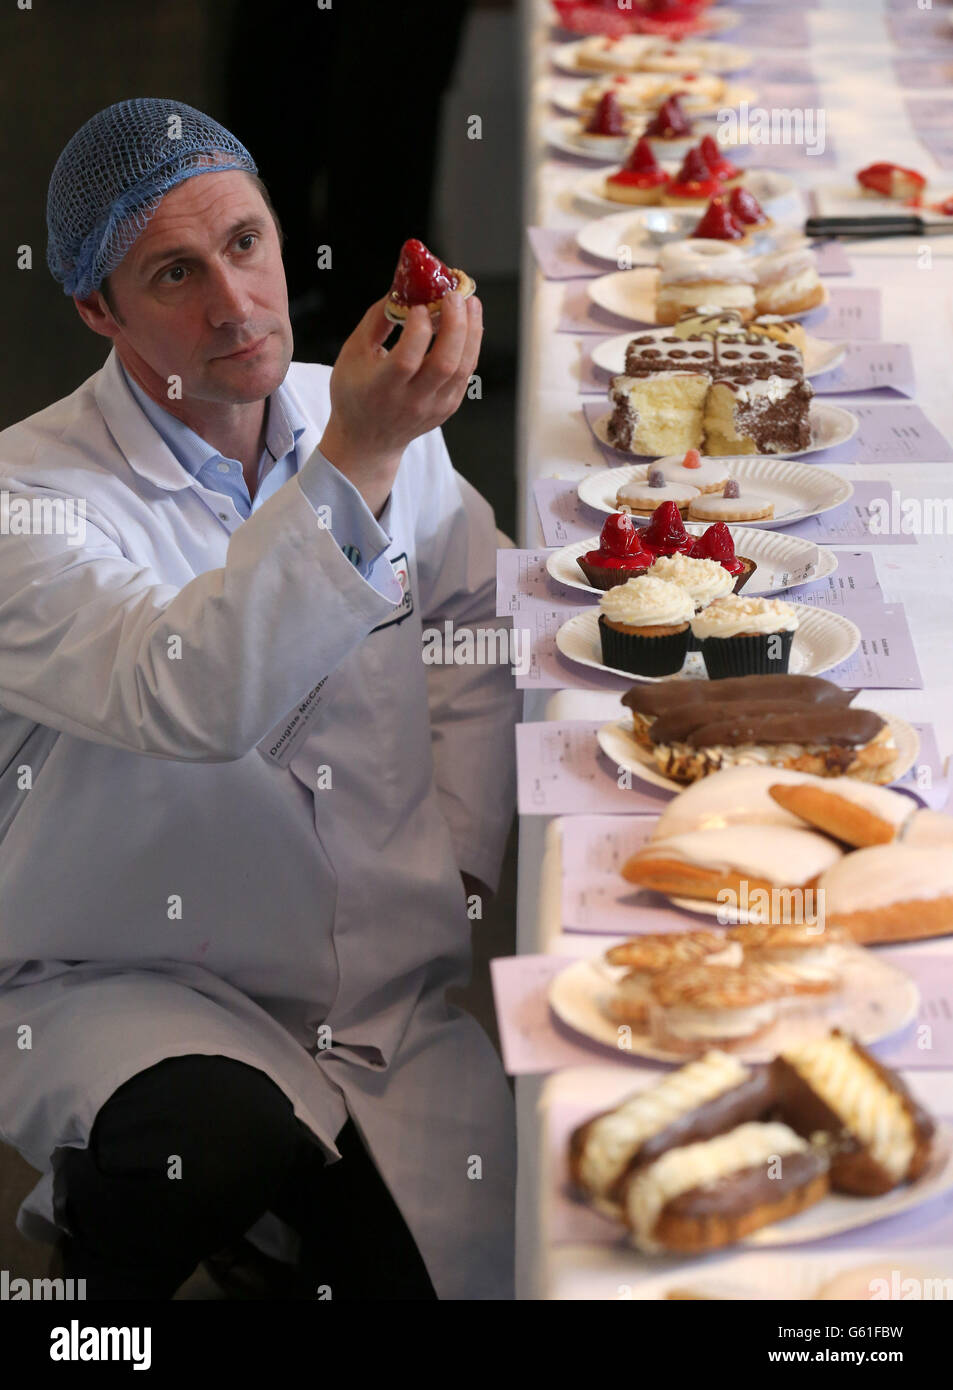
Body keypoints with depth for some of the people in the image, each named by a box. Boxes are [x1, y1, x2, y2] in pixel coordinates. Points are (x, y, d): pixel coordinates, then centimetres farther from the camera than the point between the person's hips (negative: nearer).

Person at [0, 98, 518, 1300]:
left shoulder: (389, 424, 3)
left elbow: (482, 636, 17)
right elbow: (193, 701, -31)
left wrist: (457, 864, 6)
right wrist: (353, 467, -36)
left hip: (396, 991, 5)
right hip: (125, 989, -5)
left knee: (487, 1273, -7)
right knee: (223, 1133, -37)